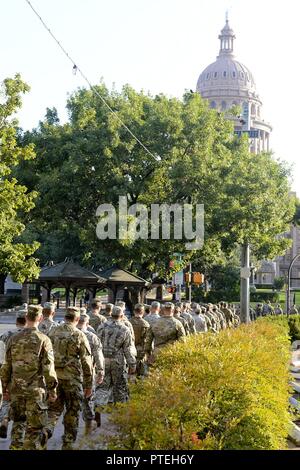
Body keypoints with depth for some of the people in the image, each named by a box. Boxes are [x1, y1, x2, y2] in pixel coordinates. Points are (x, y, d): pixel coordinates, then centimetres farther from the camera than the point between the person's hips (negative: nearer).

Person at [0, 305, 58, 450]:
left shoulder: (13, 339, 1)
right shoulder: (43, 340, -11)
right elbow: (48, 368, -11)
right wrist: (52, 390, -2)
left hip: (16, 389, 4)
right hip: (35, 389, -4)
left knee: (18, 421, 22)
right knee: (34, 427, 5)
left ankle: (16, 446, 23)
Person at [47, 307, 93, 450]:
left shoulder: (53, 333, 2)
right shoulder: (79, 336, -9)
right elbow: (86, 362, -8)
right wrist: (89, 385, -1)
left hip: (54, 377, 3)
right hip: (72, 379, -3)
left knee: (55, 406, 19)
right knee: (72, 412, 10)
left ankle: (48, 426, -8)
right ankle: (68, 444, 14)